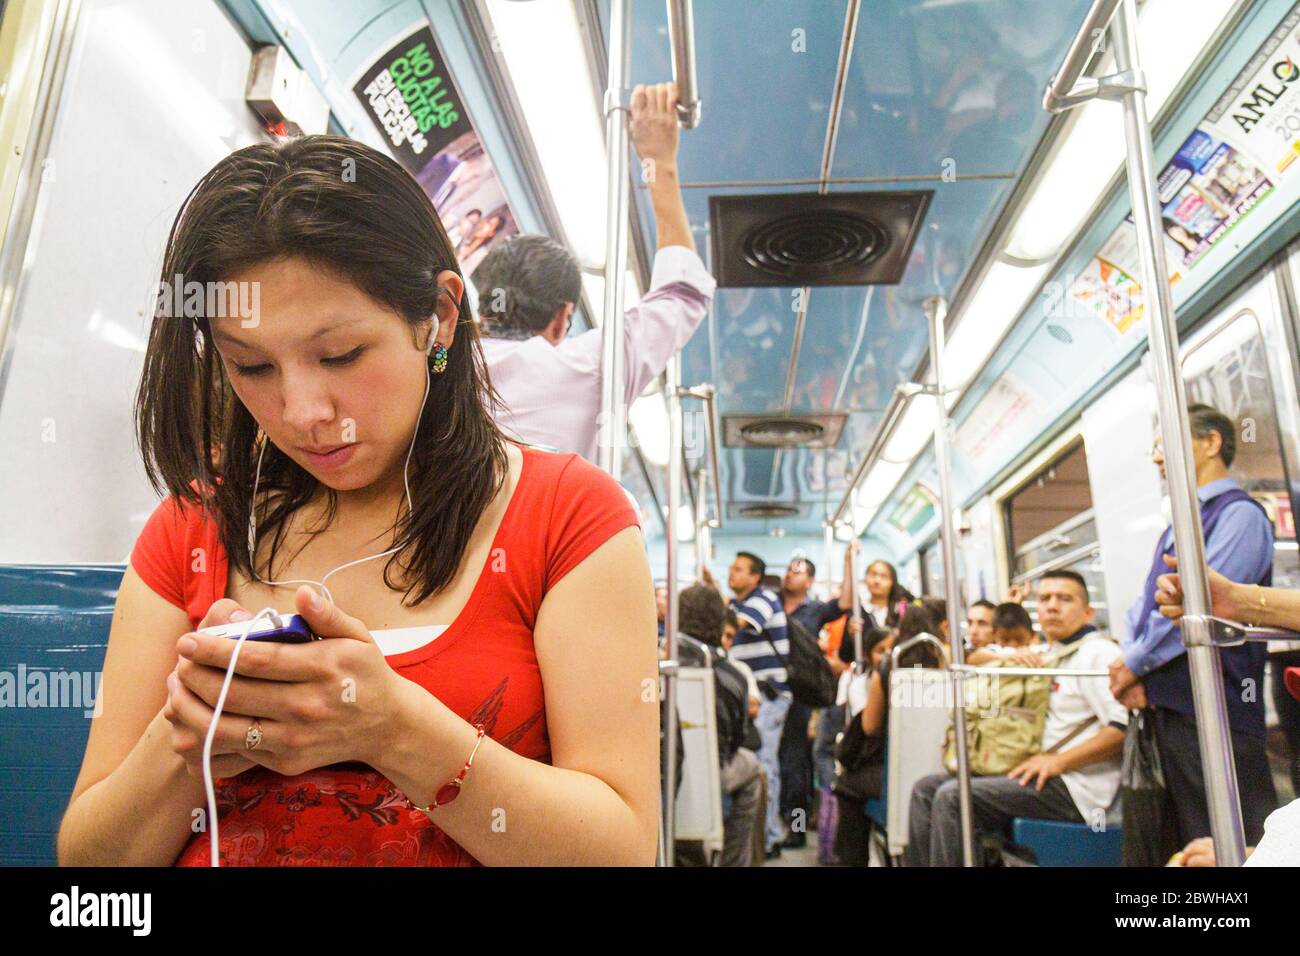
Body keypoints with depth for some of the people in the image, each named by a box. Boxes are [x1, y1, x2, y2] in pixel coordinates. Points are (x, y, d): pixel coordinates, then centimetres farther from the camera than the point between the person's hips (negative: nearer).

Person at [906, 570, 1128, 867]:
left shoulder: (1097, 652, -7)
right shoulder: (1047, 654, 19)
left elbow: (1124, 728, -20)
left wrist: (1059, 761, -22)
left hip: (1074, 787, -9)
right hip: (1040, 774, 9)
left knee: (952, 796, -22)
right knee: (926, 788, 0)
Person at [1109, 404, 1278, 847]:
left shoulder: (1239, 514, -8)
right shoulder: (1177, 528, 19)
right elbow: (1145, 603, 15)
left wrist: (1135, 662, -10)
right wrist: (1129, 668, -1)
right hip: (1168, 703, 9)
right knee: (1192, 838, 15)